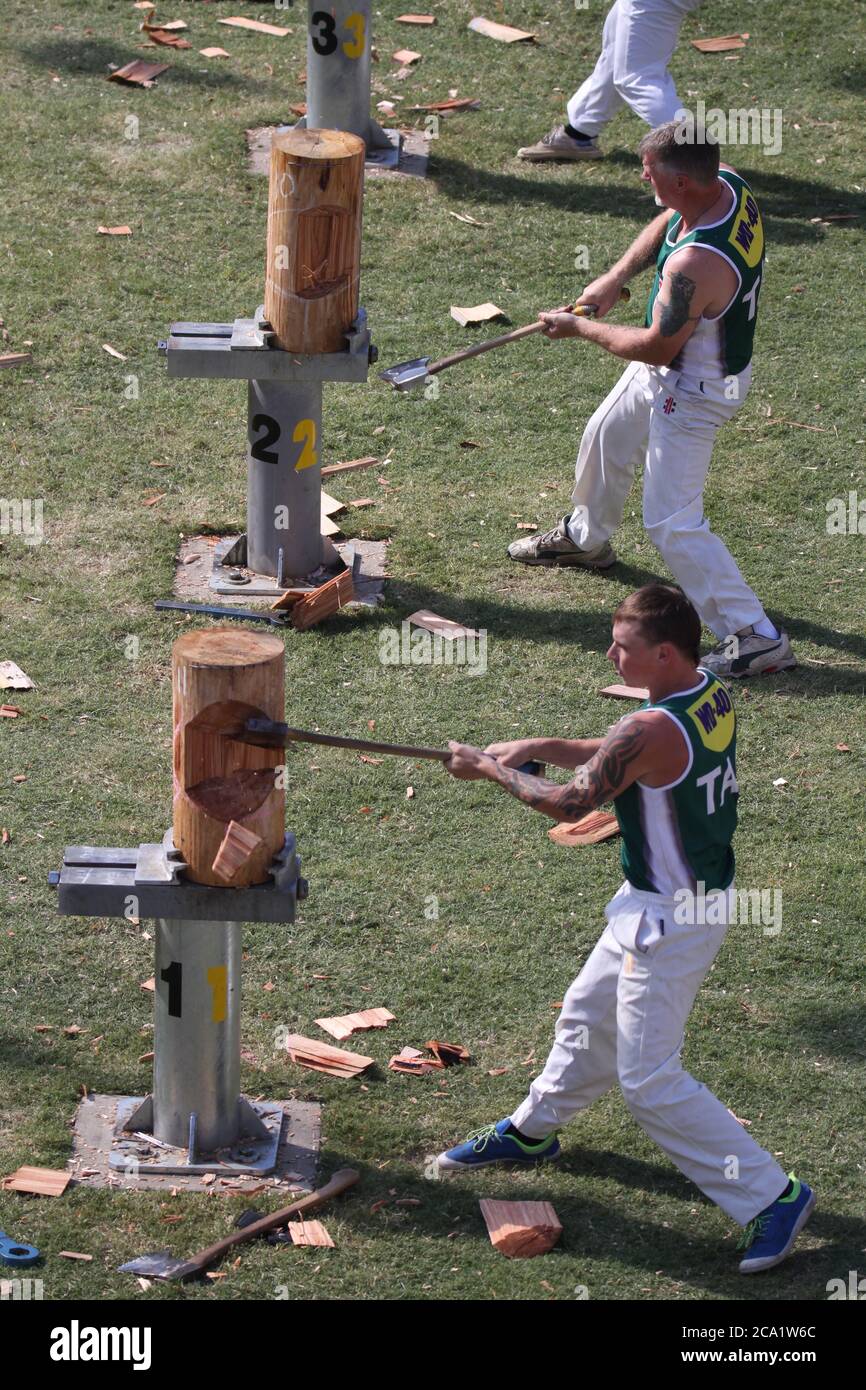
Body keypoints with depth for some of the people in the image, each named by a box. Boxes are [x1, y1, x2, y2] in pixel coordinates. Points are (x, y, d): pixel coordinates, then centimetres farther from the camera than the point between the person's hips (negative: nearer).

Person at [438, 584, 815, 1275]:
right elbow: (612, 758, 14)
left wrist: (489, 769, -2)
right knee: (589, 1017, 27)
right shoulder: (714, 695, -1)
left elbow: (569, 803, -16)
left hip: (671, 919, -10)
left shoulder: (652, 731, -30)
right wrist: (537, 747, 6)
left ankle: (772, 1196, 1)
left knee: (648, 1078, -2)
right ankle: (533, 1128, 49)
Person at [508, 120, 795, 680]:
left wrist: (581, 328, -13)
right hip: (670, 374, 10)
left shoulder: (694, 265, -41)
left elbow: (657, 347, -27)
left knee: (673, 524, -5)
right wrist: (614, 278, -4)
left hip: (695, 391, -10)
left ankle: (756, 637, 1)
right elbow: (667, 224, 7)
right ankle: (586, 537, 59)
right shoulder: (727, 183, -15)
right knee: (606, 438, 31)